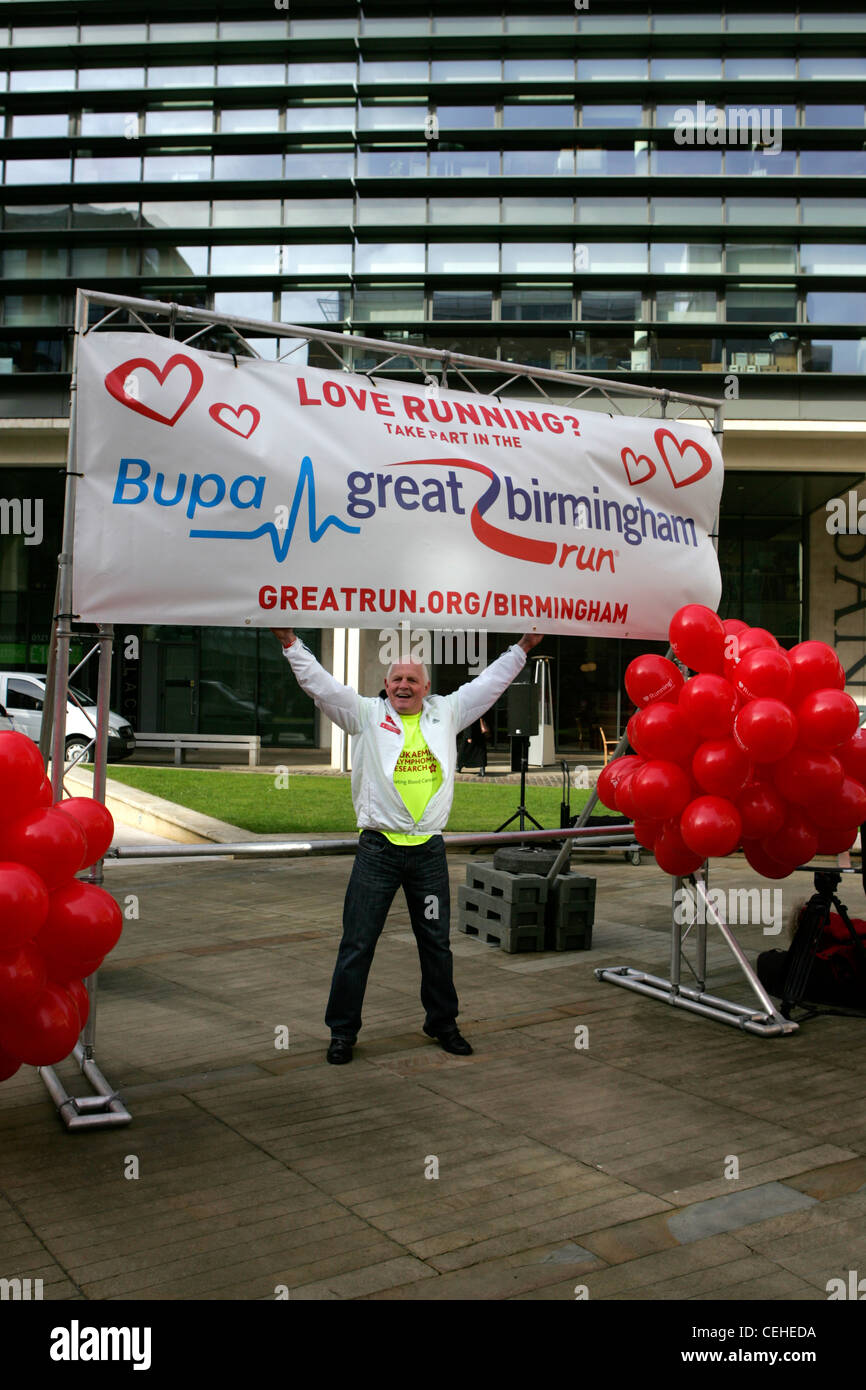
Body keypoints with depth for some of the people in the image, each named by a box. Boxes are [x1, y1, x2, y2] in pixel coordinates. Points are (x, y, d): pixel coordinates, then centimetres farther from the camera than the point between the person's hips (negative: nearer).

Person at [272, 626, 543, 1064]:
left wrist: (521, 648, 18)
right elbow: (321, 684, -4)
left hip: (429, 850, 3)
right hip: (378, 848, -2)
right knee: (357, 943, 3)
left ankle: (442, 1022, 31)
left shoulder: (446, 713, 10)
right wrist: (291, 643, -12)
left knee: (437, 943, 14)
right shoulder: (367, 715, 2)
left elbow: (488, 683, 17)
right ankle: (343, 1030, 17)